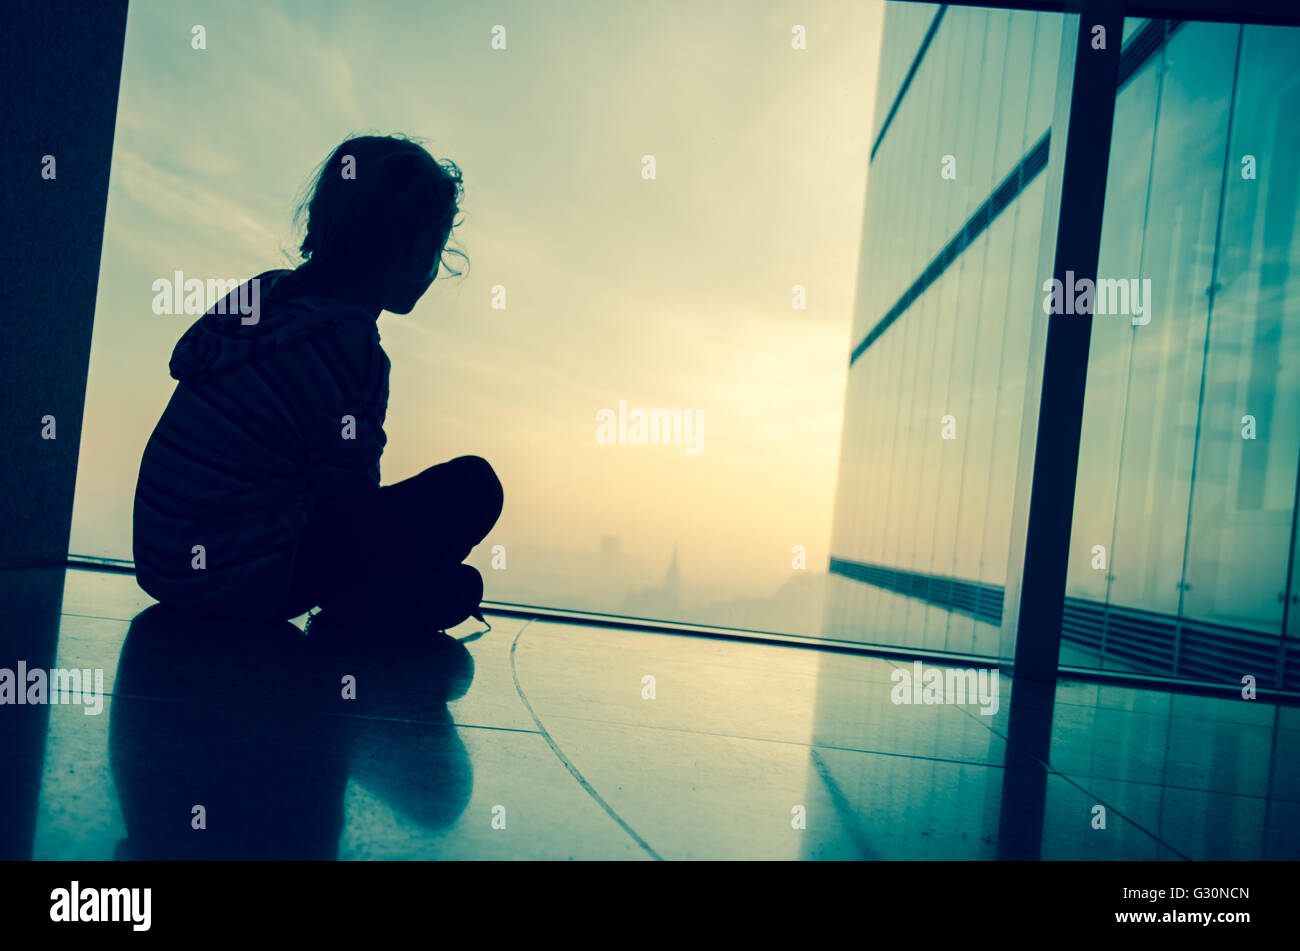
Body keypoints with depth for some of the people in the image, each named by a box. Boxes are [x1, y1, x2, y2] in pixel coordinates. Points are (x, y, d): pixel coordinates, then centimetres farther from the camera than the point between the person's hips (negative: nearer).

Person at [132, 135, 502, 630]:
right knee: (472, 486, -8)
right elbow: (349, 495, -11)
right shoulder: (347, 347, -19)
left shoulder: (267, 293, 6)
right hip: (238, 581, -9)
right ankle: (350, 605, 1)